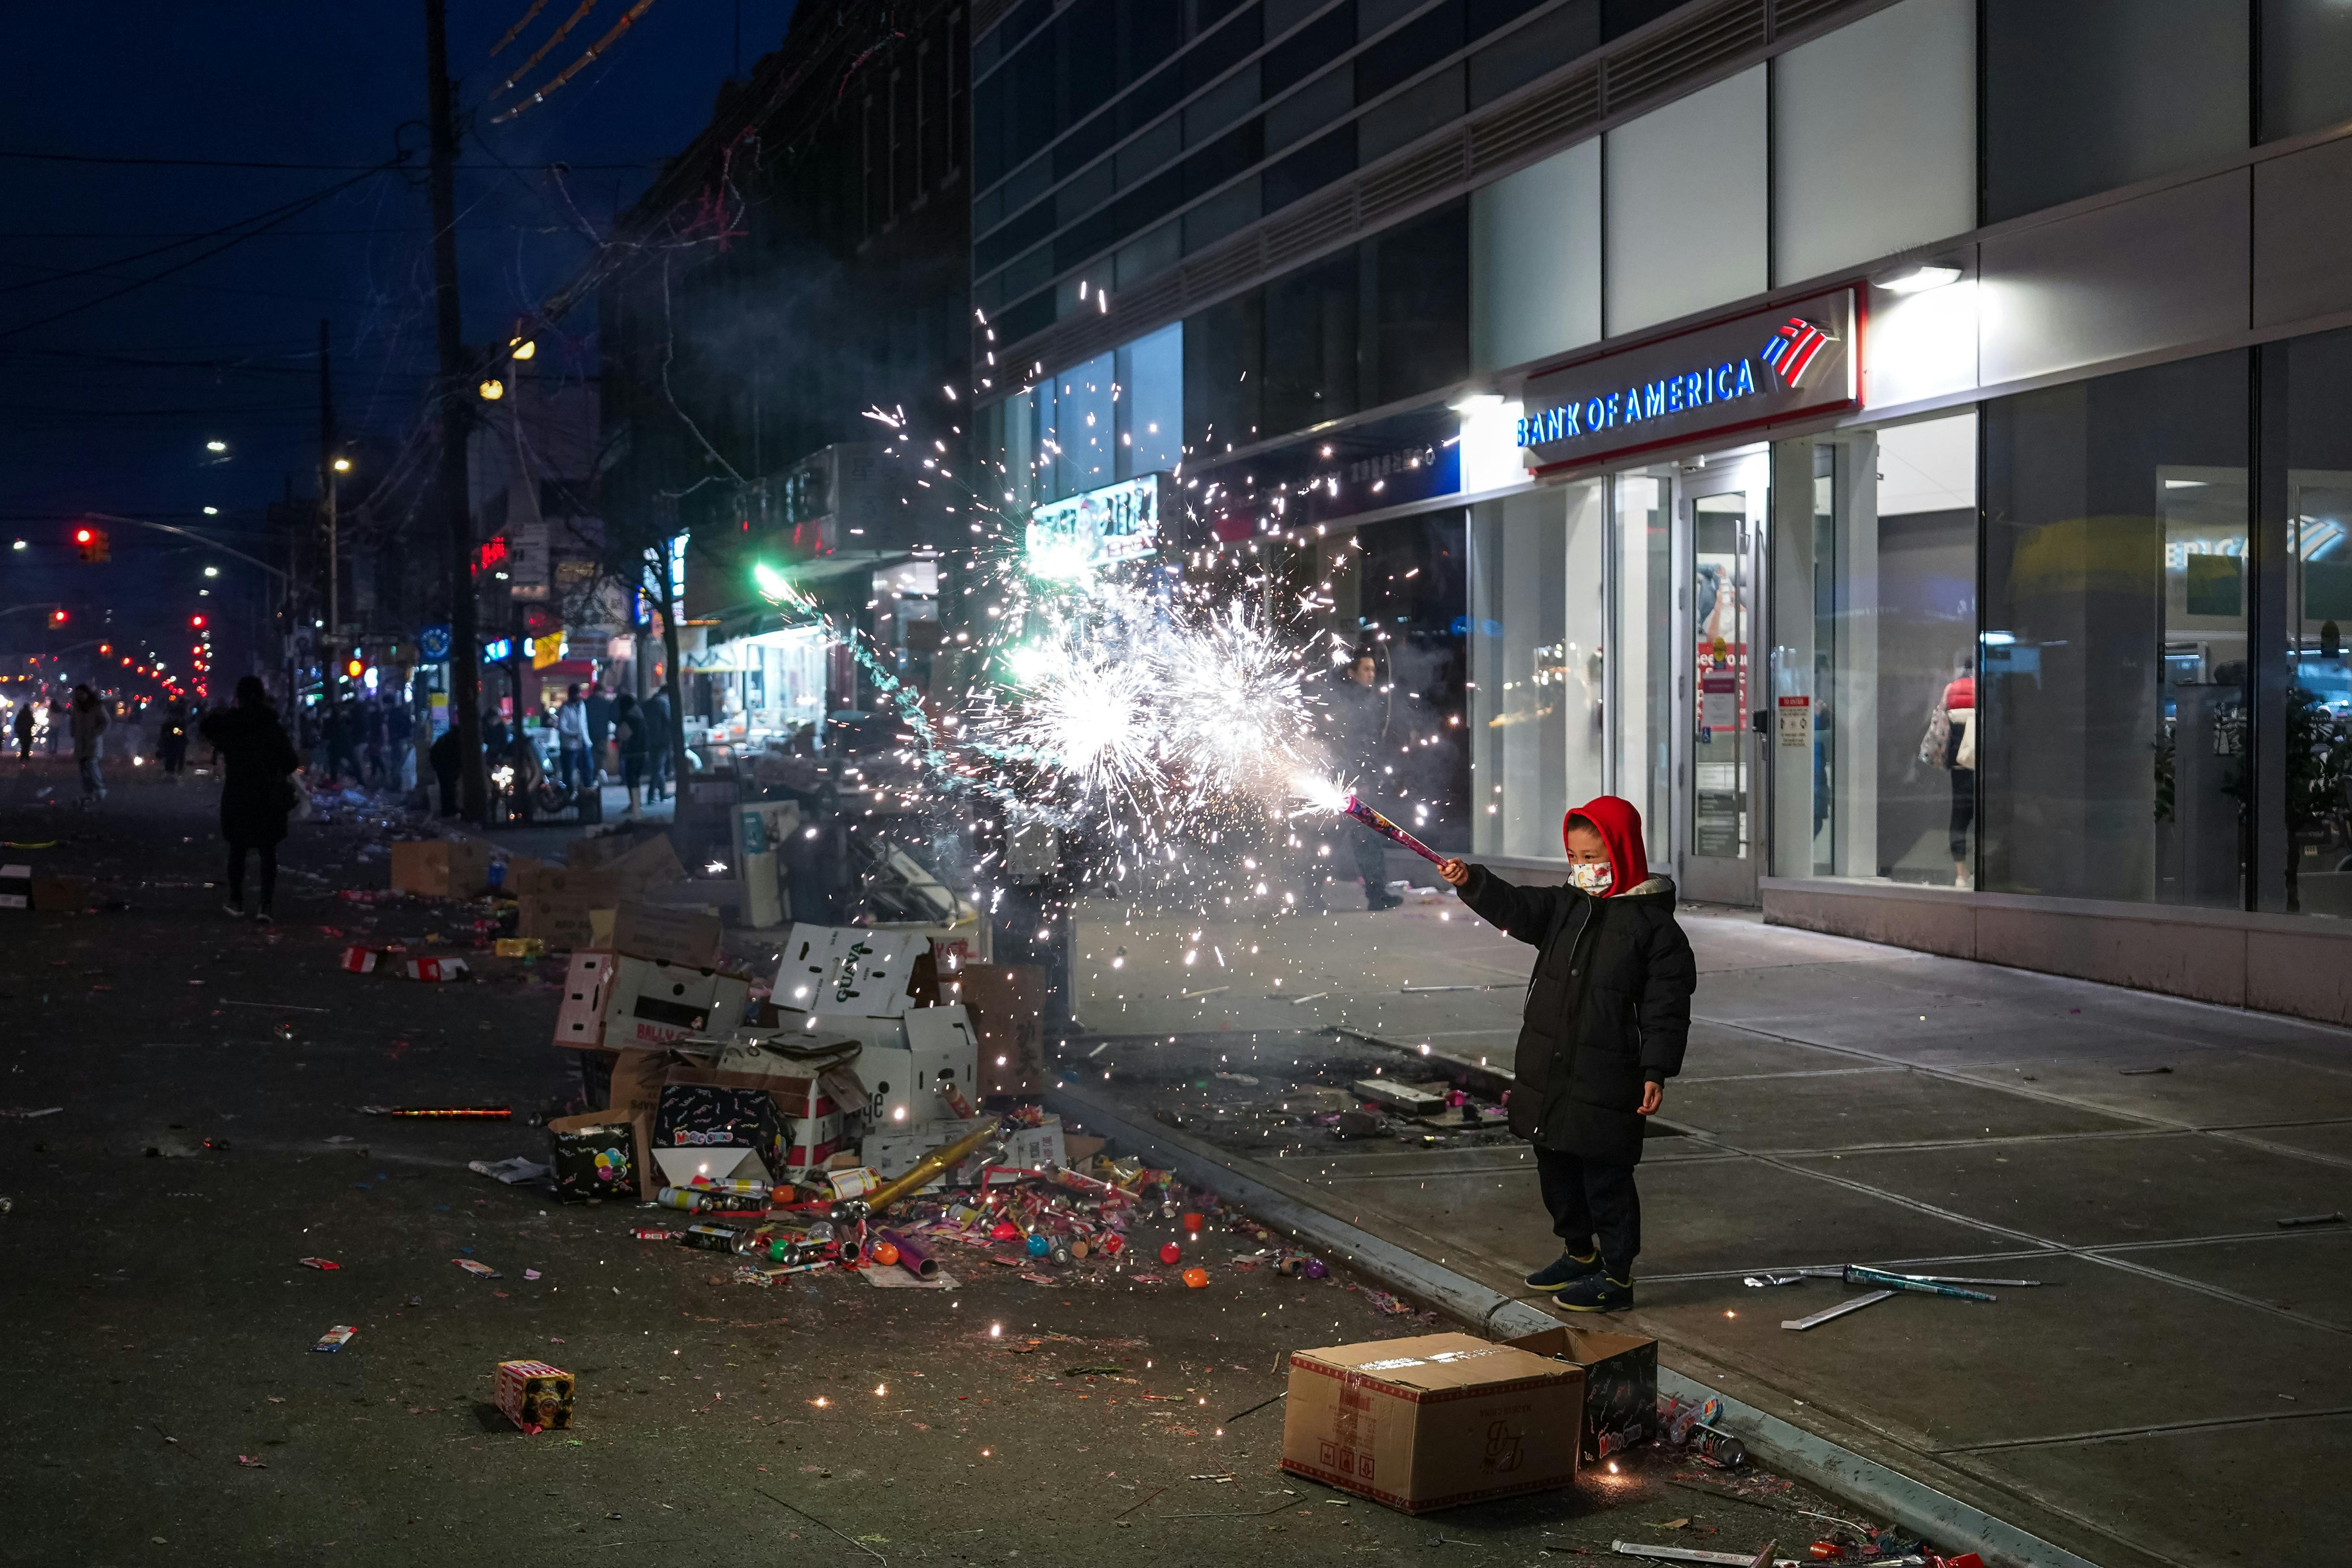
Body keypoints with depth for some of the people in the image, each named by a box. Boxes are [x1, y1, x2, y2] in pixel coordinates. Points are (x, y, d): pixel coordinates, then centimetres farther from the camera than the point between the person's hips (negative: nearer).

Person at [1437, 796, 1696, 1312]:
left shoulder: (1654, 926, -9)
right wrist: (1471, 882, -19)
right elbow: (1514, 908, 0)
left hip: (1607, 1082, -7)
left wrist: (1656, 1072, -15)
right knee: (1556, 1168, 18)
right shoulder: (1564, 908, 9)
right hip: (1547, 1072, 7)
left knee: (1605, 1175, 0)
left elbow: (1667, 1010, -10)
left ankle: (1617, 1275, 11)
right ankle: (1580, 1253, 36)